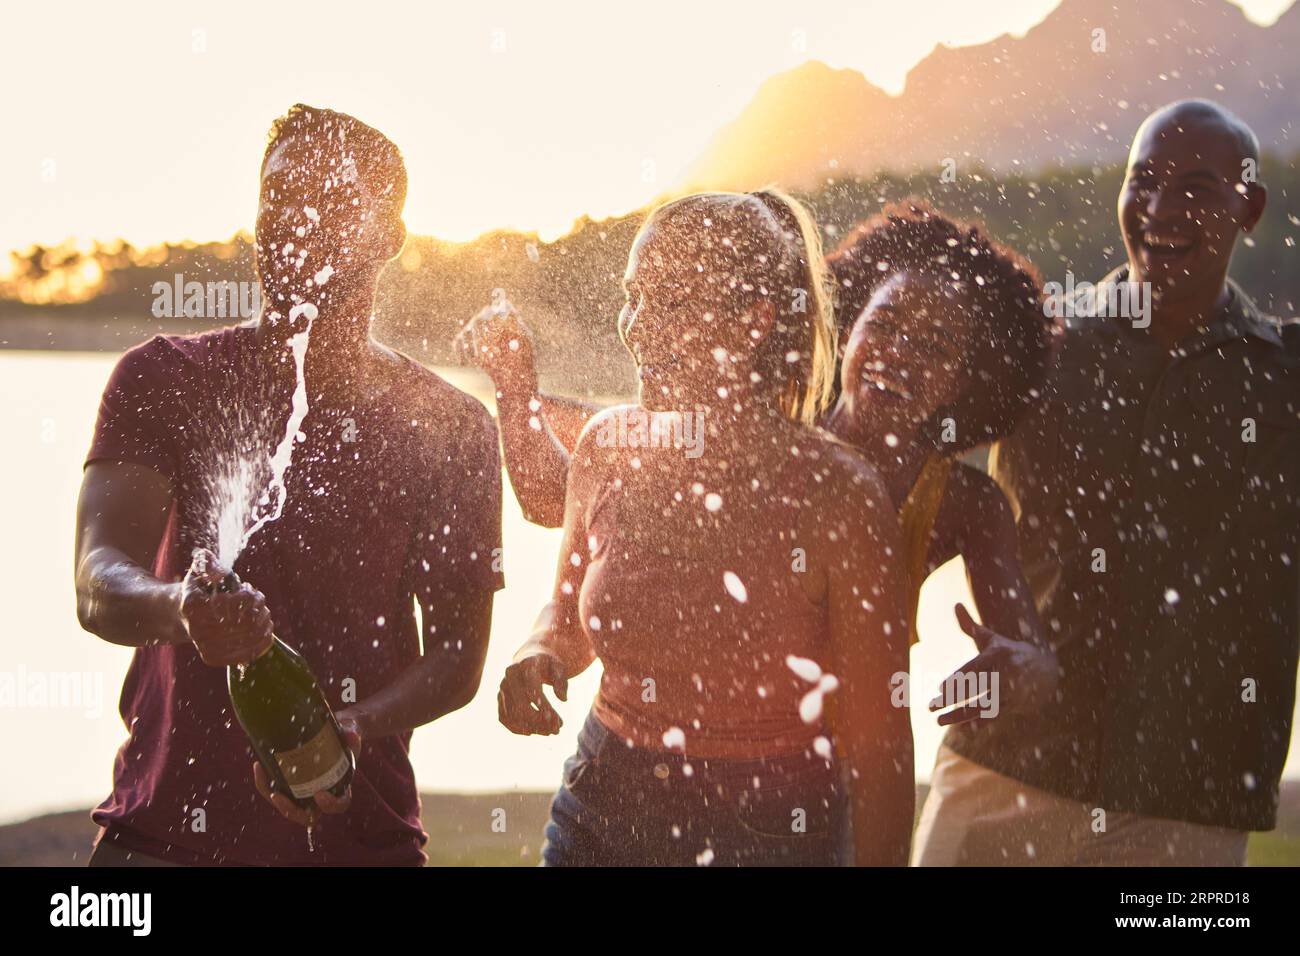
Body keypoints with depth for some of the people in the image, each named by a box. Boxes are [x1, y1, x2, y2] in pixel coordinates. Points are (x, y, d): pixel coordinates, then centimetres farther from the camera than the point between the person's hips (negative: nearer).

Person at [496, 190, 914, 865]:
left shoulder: (834, 492, -17)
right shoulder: (606, 448, -4)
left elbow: (878, 743, -11)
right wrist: (537, 659, -8)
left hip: (770, 833, -4)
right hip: (601, 818, 4)